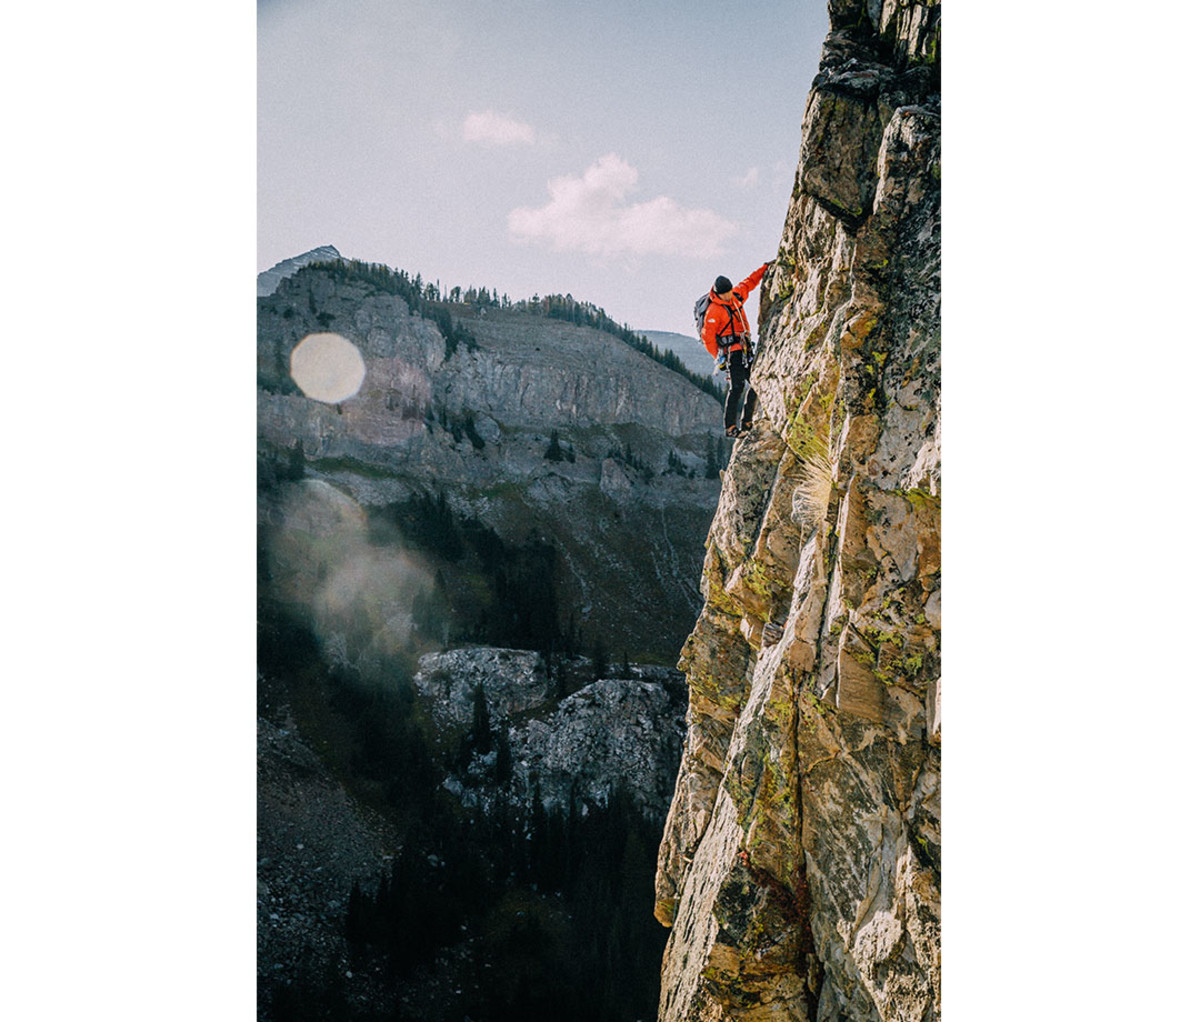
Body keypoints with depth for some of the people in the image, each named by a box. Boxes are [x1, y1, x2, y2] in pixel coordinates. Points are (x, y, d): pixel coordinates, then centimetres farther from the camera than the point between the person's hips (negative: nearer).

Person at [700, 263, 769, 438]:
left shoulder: (736, 296, 8)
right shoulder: (714, 311, -14)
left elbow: (748, 283, 26)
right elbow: (707, 336, -13)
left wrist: (764, 268, 25)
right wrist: (718, 357, -13)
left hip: (746, 349, 8)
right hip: (732, 351, -8)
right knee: (737, 387, -16)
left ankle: (746, 423, 10)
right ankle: (730, 427, -15)